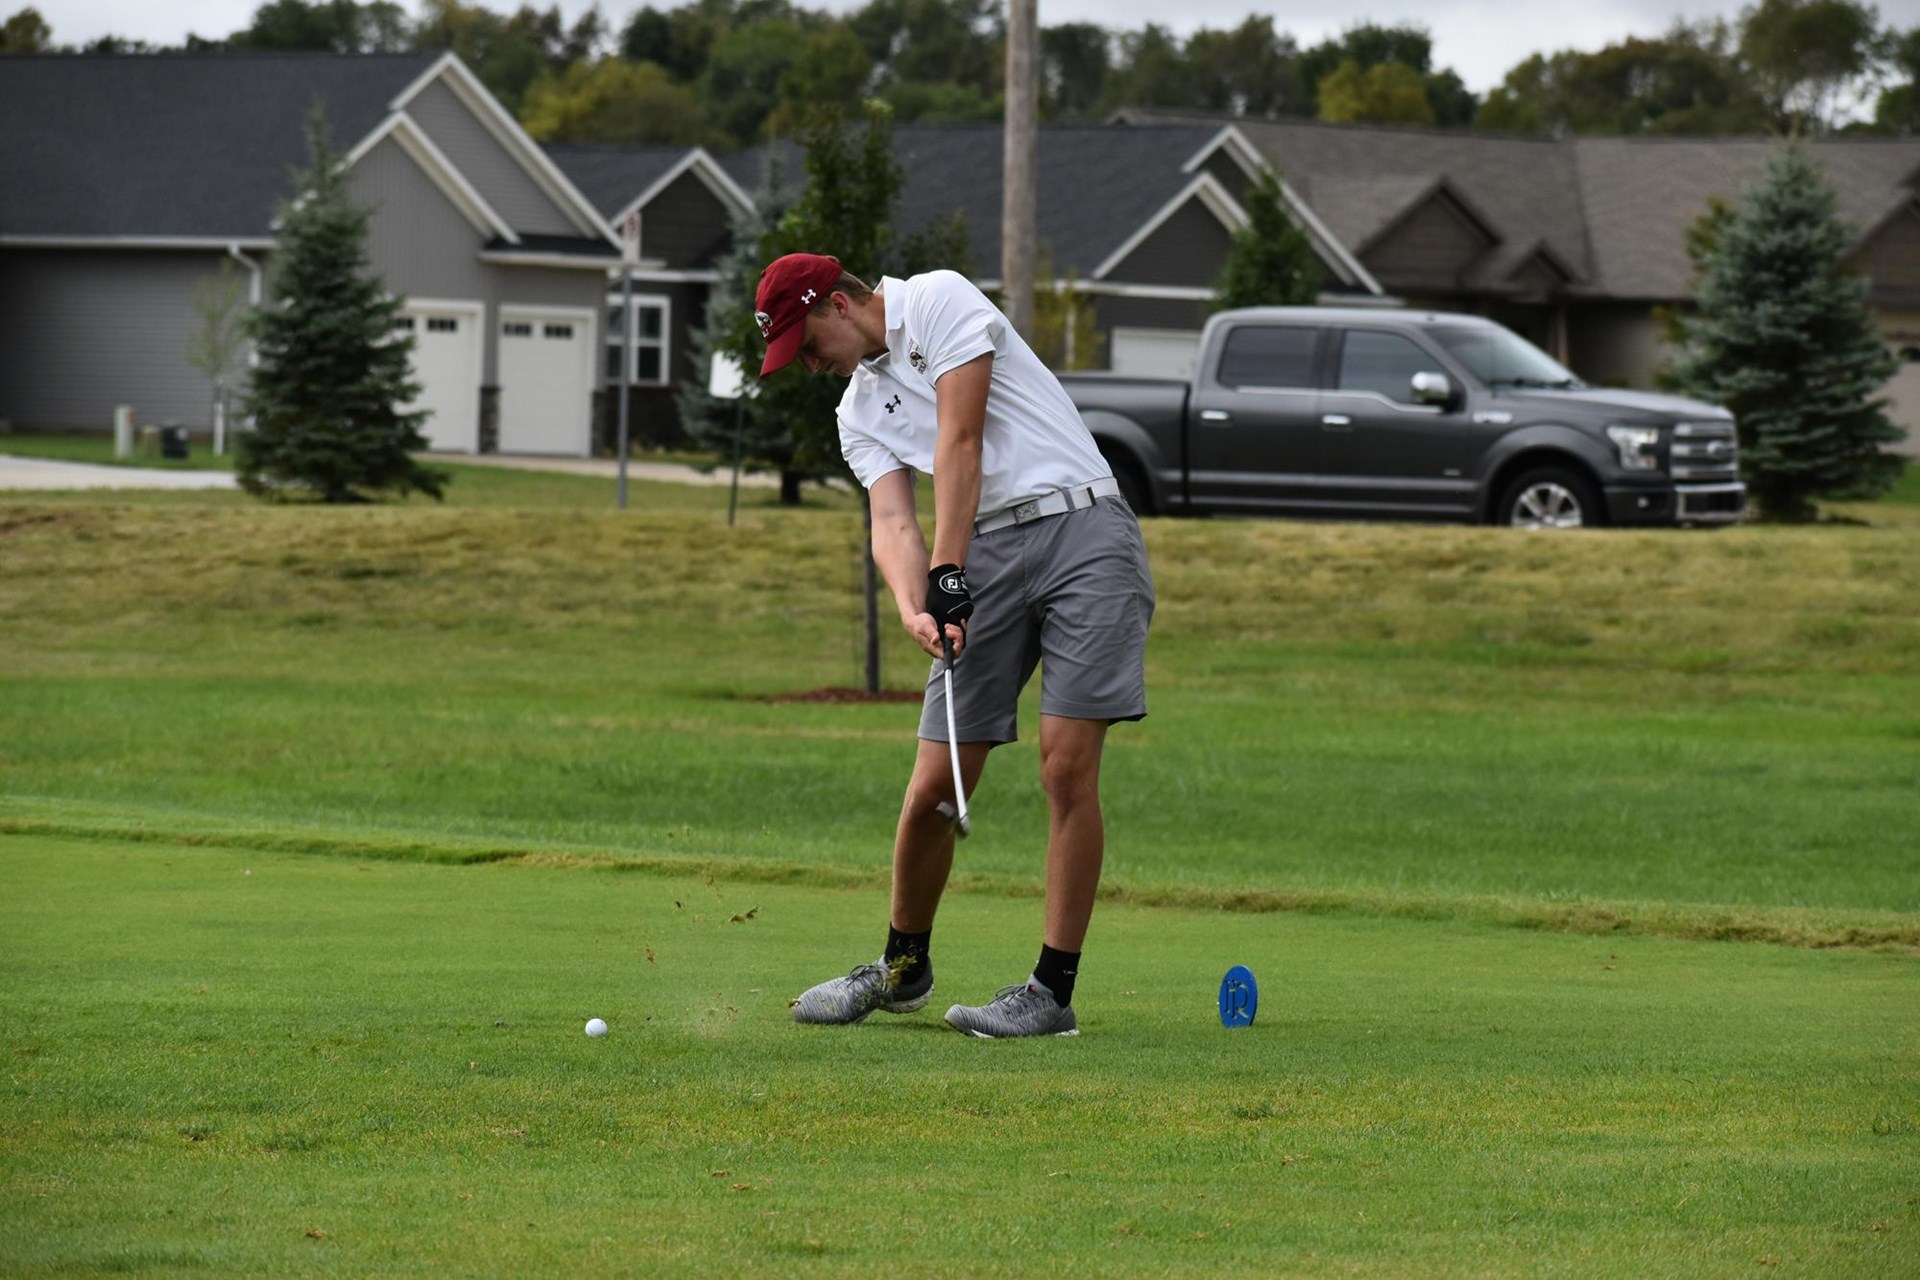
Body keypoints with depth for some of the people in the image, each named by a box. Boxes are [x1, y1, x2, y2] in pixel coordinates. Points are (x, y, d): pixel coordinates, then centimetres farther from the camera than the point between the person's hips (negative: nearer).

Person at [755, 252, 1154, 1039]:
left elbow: (960, 443, -11)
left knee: (1067, 765, -13)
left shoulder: (940, 301, -3)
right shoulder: (858, 410, 16)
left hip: (1080, 526, -6)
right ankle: (903, 968, 21)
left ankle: (1053, 992, -11)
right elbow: (892, 523, 2)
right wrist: (915, 610, -18)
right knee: (935, 785, 1)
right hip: (986, 553, 6)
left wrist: (947, 575, -16)